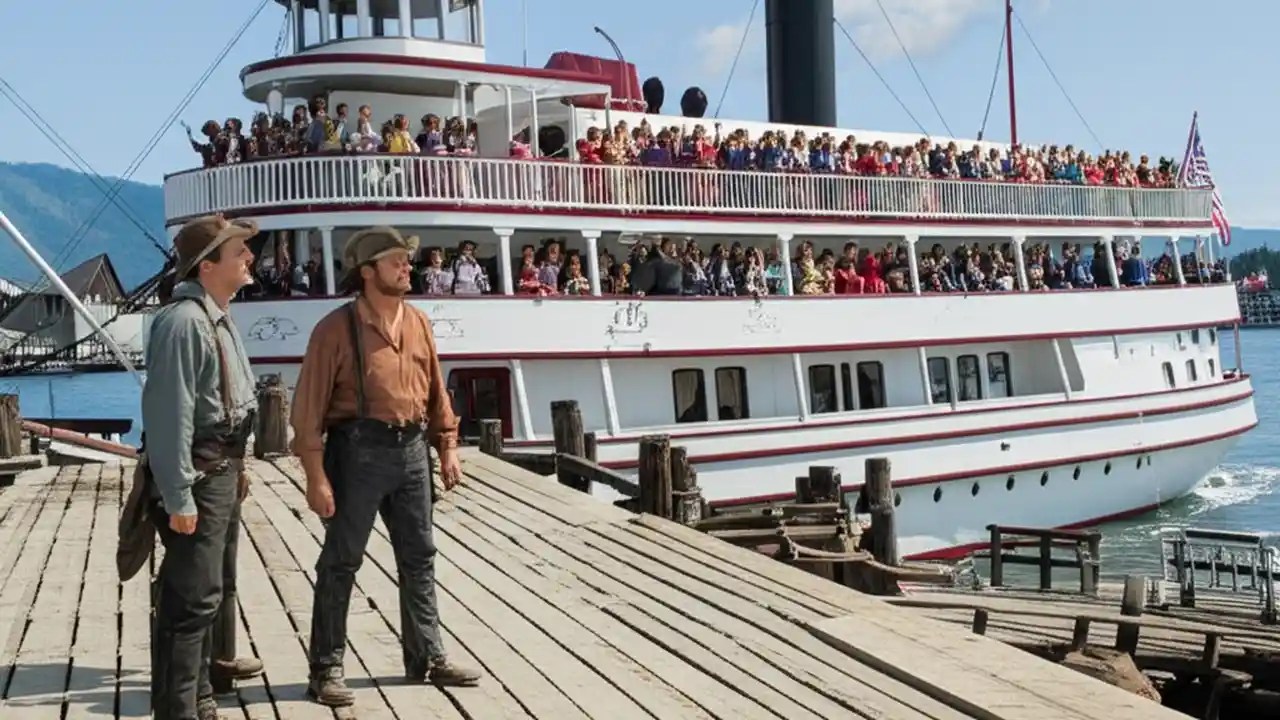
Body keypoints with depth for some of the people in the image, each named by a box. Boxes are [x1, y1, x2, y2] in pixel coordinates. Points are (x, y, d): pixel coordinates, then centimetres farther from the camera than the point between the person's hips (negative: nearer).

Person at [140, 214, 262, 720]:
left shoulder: (218, 318, 12)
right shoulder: (183, 321, -21)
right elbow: (168, 413, -25)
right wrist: (178, 497, -26)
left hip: (222, 469, 11)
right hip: (196, 474, -11)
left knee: (217, 584, 21)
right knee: (192, 596, -8)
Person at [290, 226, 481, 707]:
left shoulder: (418, 322, 8)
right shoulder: (337, 328, -10)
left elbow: (436, 390, 15)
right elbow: (309, 407, -12)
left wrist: (447, 446, 10)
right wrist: (316, 476, -16)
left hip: (411, 449, 6)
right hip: (359, 449, -6)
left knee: (419, 558, 13)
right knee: (341, 561, 3)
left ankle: (427, 658, 25)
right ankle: (326, 669, 13)